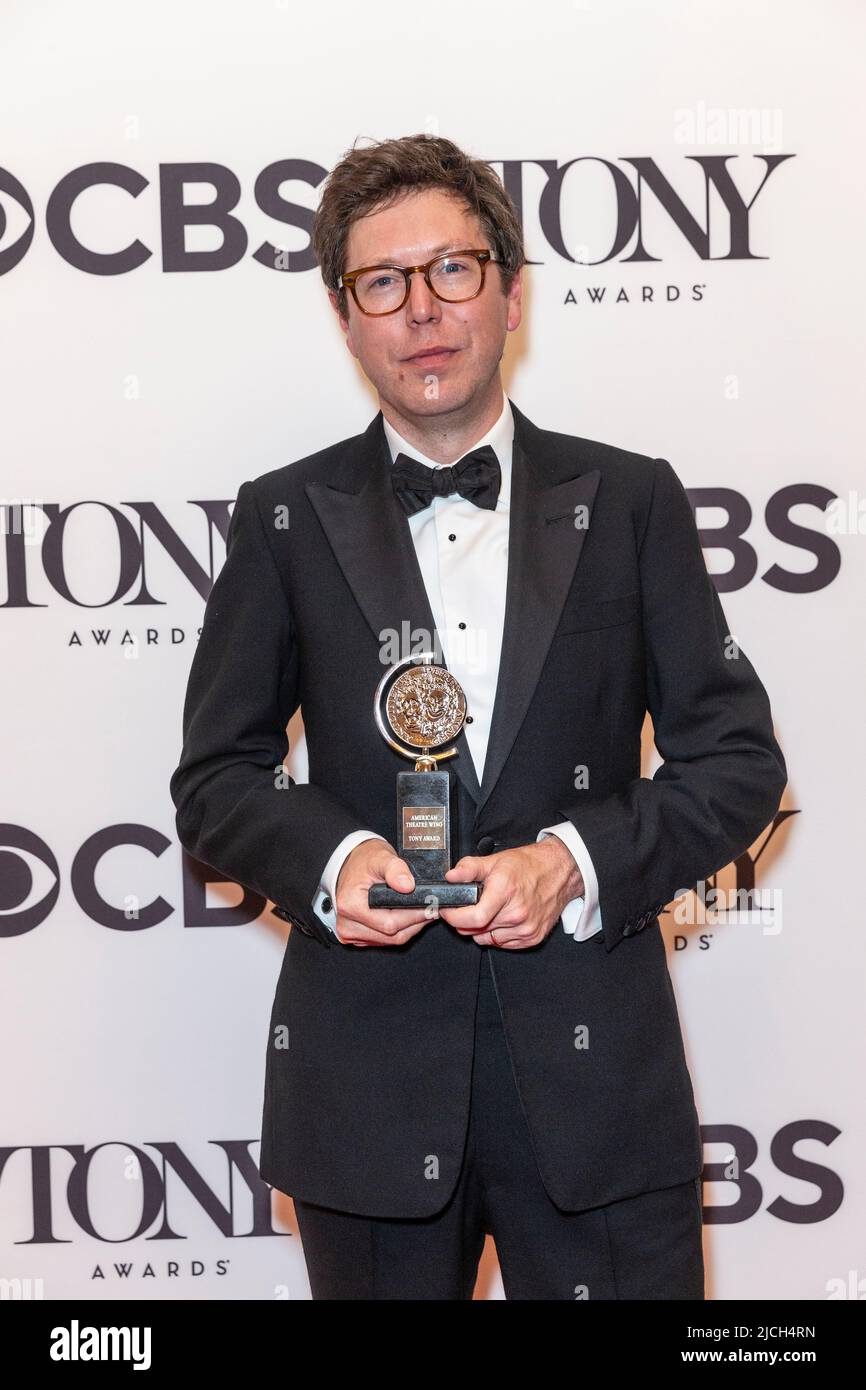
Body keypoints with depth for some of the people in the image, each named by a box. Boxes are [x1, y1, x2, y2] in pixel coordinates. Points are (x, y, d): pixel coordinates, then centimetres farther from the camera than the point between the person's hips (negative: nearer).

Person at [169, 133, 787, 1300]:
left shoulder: (631, 502, 4)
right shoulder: (285, 518, 4)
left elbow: (738, 754, 3)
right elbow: (216, 778, 6)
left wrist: (581, 860, -13)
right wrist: (326, 859, -14)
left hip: (594, 1071, 0)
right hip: (367, 1079, 1)